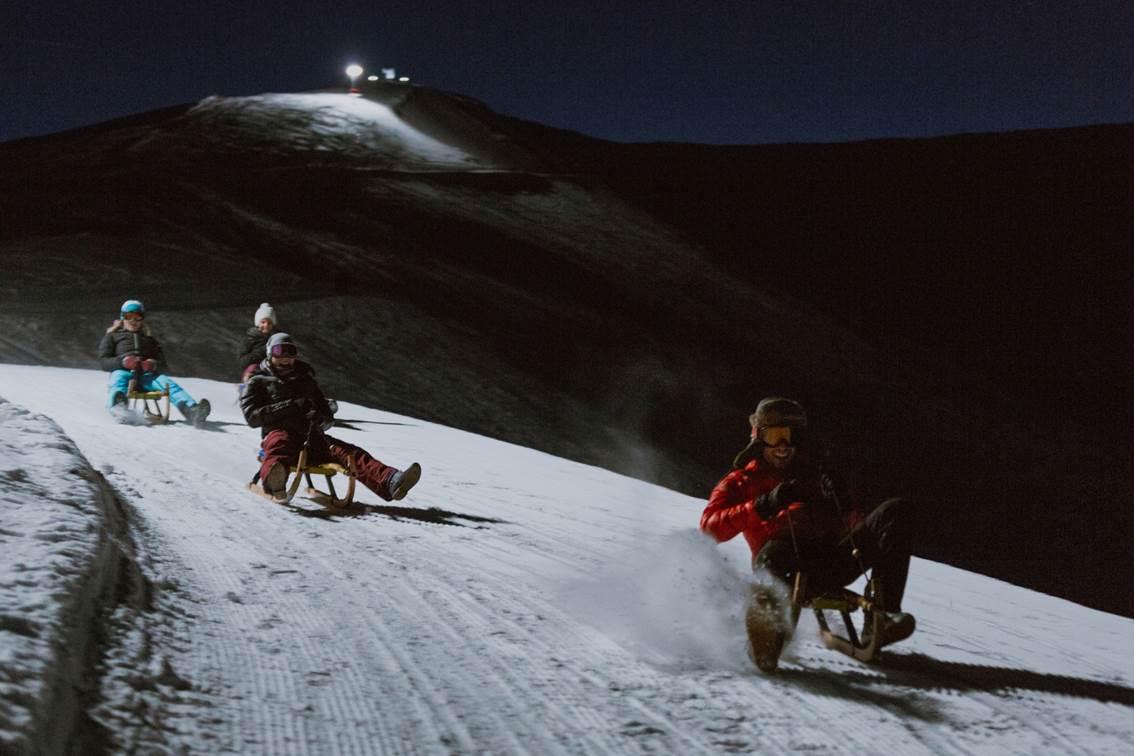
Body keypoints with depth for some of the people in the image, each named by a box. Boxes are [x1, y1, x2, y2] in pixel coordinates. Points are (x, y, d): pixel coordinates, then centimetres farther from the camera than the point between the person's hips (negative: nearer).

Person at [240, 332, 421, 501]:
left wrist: (324, 419, -3)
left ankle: (390, 482, -48)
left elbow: (327, 415, 25)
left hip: (312, 438, 4)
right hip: (280, 432, -4)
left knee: (349, 453, -23)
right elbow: (252, 416, -1)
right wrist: (292, 406, -12)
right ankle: (273, 479, -76)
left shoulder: (305, 379, 31)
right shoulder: (258, 382, 18)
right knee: (279, 443, -41)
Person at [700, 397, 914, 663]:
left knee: (896, 511, -16)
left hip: (832, 562, 4)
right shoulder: (741, 482, 23)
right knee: (773, 553, -38)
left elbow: (855, 525, 23)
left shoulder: (812, 477, 34)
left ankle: (885, 613, -27)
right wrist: (765, 506, -11)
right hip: (791, 568, -4)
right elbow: (710, 527, 2)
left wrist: (842, 502, -1)